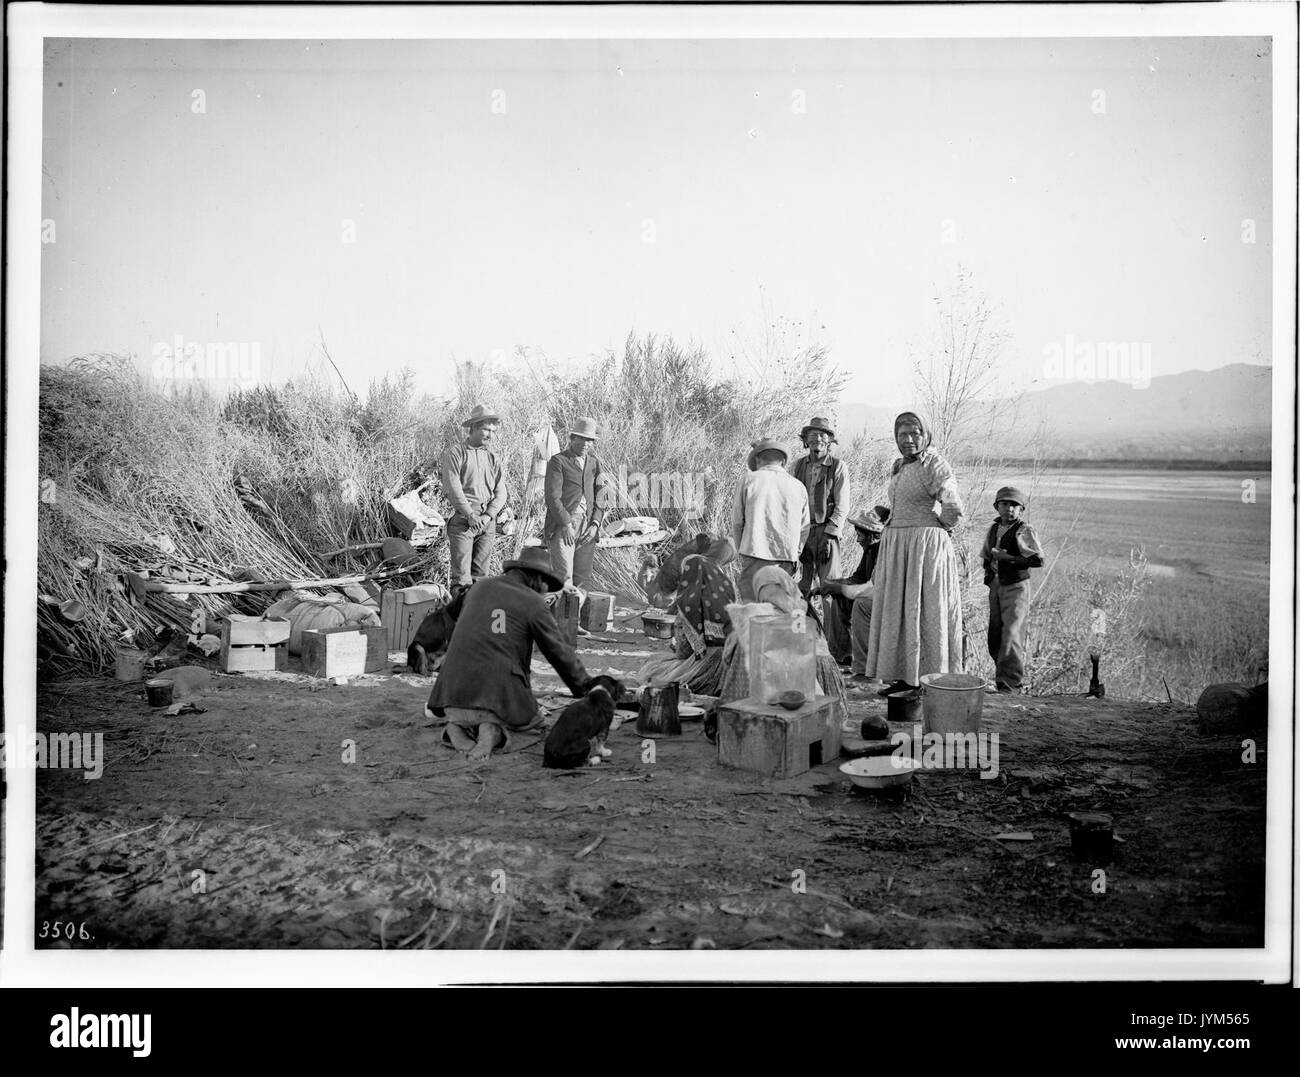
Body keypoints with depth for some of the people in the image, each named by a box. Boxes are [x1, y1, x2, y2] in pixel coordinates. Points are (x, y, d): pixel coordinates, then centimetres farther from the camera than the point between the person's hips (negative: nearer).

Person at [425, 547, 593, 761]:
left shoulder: (478, 588, 16)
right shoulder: (534, 603, 0)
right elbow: (559, 652, 3)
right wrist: (586, 689, 14)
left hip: (454, 687, 5)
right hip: (498, 686, -5)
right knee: (533, 726, 14)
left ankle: (461, 727, -7)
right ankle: (496, 730, -18)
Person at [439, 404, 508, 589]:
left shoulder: (494, 459, 15)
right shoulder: (455, 454, 1)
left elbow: (500, 492, 8)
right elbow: (452, 488, -8)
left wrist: (488, 515, -9)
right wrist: (470, 515, -16)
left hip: (488, 523, 5)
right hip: (462, 519, -4)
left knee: (480, 574, 5)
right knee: (461, 574, -10)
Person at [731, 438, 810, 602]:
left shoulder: (747, 480, 2)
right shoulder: (799, 487, 9)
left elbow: (737, 522, 6)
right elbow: (804, 528, 14)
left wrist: (741, 551, 18)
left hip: (756, 553, -3)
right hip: (786, 557, 3)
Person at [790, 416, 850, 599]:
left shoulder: (838, 467, 2)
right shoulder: (797, 466, 10)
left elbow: (842, 506, -2)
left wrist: (828, 536, -10)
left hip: (827, 531, -2)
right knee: (800, 586, 1)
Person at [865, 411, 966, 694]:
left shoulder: (934, 465, -13)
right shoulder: (899, 466, 13)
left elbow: (953, 508, -21)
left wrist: (938, 526, -6)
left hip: (925, 546, -9)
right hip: (895, 548, 9)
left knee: (925, 614, -4)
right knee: (897, 613, 11)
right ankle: (905, 678, 18)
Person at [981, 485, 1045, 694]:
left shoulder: (1024, 531, -9)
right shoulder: (993, 528, 11)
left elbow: (1038, 560, -17)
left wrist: (1009, 558, -19)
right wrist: (989, 571, 9)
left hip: (1016, 586, -7)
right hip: (996, 585, 7)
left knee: (1011, 635, -11)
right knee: (994, 636, 10)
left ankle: (1010, 684, -8)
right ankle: (1002, 676, 23)